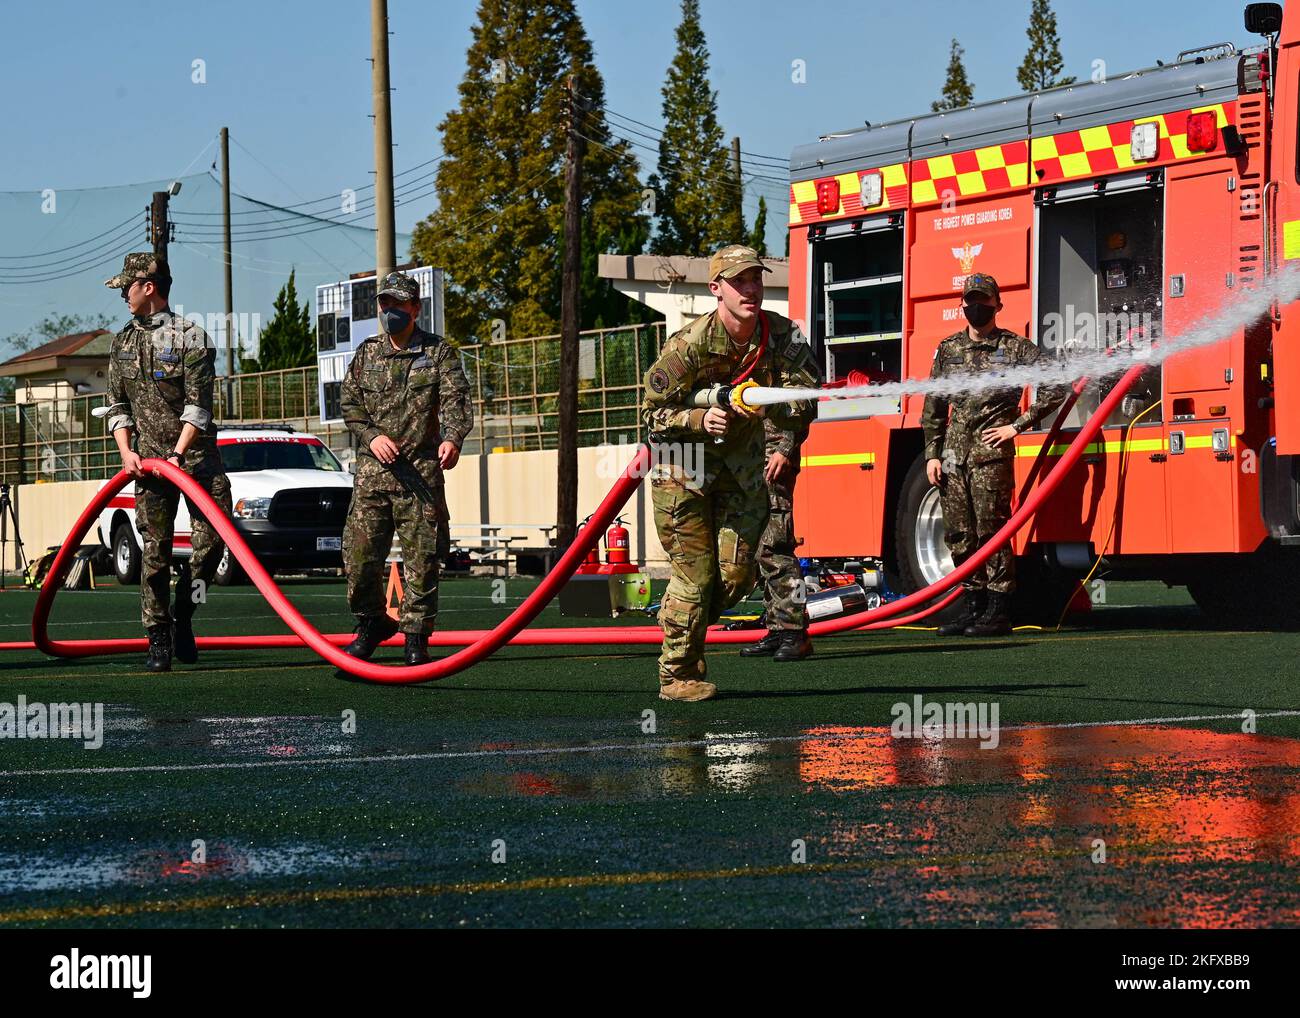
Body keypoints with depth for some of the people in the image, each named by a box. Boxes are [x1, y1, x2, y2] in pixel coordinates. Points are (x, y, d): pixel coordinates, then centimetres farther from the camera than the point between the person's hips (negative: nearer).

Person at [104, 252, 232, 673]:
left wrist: (178, 454, -18)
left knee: (212, 538, -12)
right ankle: (158, 641, 1)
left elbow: (198, 405, -9)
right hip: (149, 459, 3)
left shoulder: (191, 337, -3)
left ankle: (183, 618, 7)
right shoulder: (123, 342, 12)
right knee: (154, 549, -3)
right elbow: (118, 405, 14)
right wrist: (126, 451, -2)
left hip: (196, 454, -3)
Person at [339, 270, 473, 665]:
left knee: (421, 558, -2)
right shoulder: (367, 353, 14)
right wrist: (372, 435, -8)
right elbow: (349, 404, 12)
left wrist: (452, 438, -27)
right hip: (372, 470, 2)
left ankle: (416, 636, 6)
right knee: (359, 553, 0)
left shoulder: (438, 352, 5)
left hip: (422, 469, -2)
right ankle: (372, 622, 20)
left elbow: (456, 401, -7)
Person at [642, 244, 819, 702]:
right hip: (682, 465, -4)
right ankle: (677, 674, 4)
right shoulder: (689, 345, -22)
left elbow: (805, 405, -16)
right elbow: (653, 413, -14)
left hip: (739, 466, 4)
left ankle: (687, 633, 28)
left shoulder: (783, 337, -12)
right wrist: (699, 420, -31)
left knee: (736, 574, 2)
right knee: (695, 574, -8)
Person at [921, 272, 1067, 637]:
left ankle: (998, 613, -4)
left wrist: (1017, 426, -5)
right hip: (953, 452, 5)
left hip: (991, 452, -5)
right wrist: (932, 453, 8)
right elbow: (934, 406, 16)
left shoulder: (1016, 347, 2)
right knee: (959, 535, 6)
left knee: (991, 532, -7)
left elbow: (1053, 389, -1)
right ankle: (975, 606, 14)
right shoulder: (948, 349, 14)